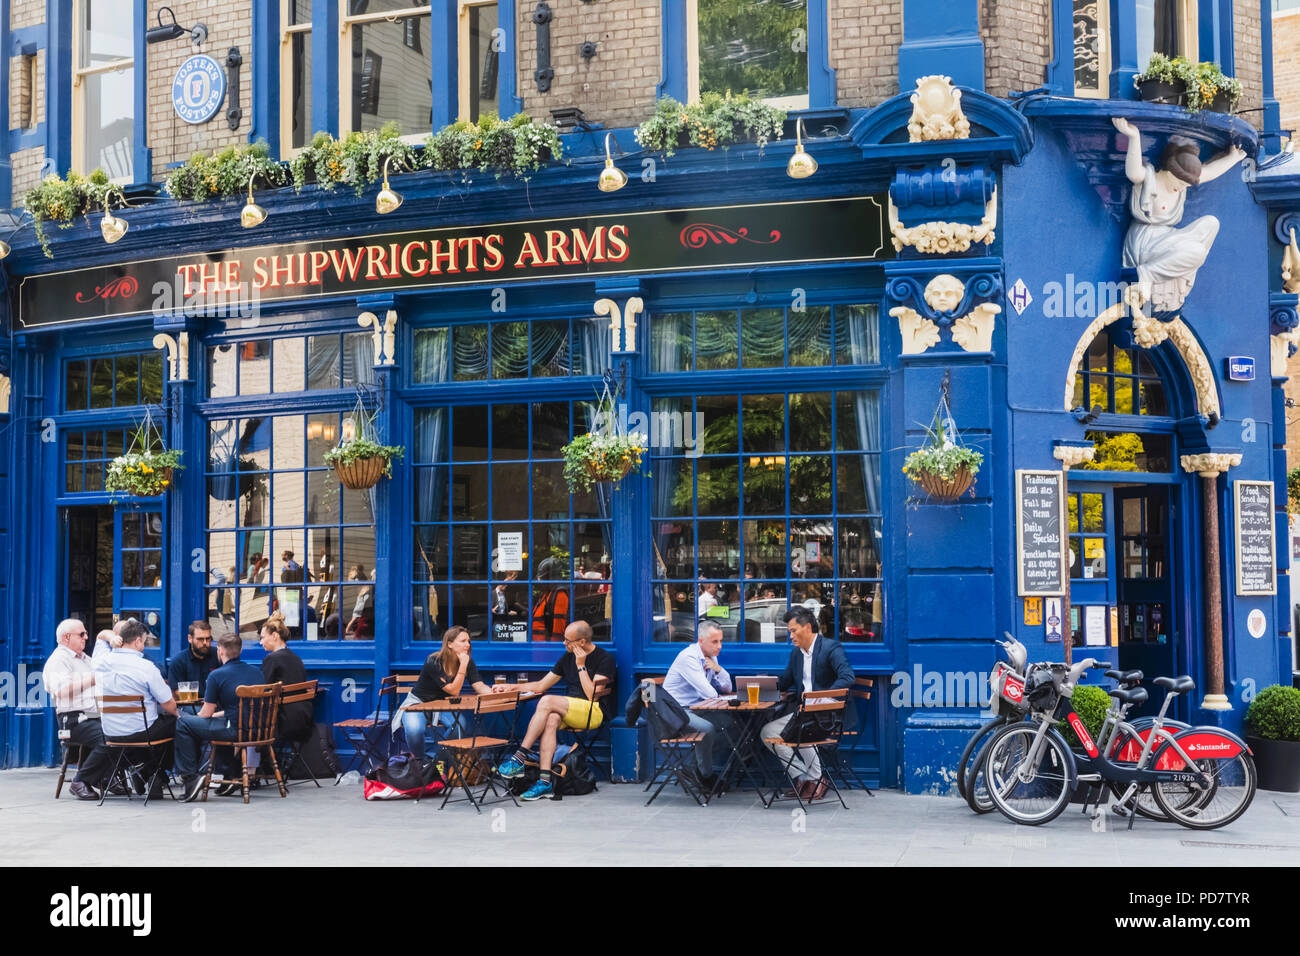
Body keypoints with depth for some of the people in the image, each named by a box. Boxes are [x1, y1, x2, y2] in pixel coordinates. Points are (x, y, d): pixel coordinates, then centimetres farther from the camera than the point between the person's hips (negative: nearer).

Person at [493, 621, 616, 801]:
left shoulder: (605, 659, -3)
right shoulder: (567, 657, 17)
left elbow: (593, 695, -12)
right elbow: (541, 686, 22)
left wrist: (581, 666, -11)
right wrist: (511, 687, 14)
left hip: (595, 712, -6)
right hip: (569, 713, 6)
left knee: (547, 702, -27)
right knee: (551, 719, -31)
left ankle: (519, 758, -24)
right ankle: (545, 781, -37)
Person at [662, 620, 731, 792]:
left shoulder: (711, 658, 11)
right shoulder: (688, 657, -19)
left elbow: (727, 689, 11)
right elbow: (709, 694, -24)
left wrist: (717, 668, -6)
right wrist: (715, 694, 0)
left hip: (693, 710, 9)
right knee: (708, 728, -28)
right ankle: (706, 776, -9)